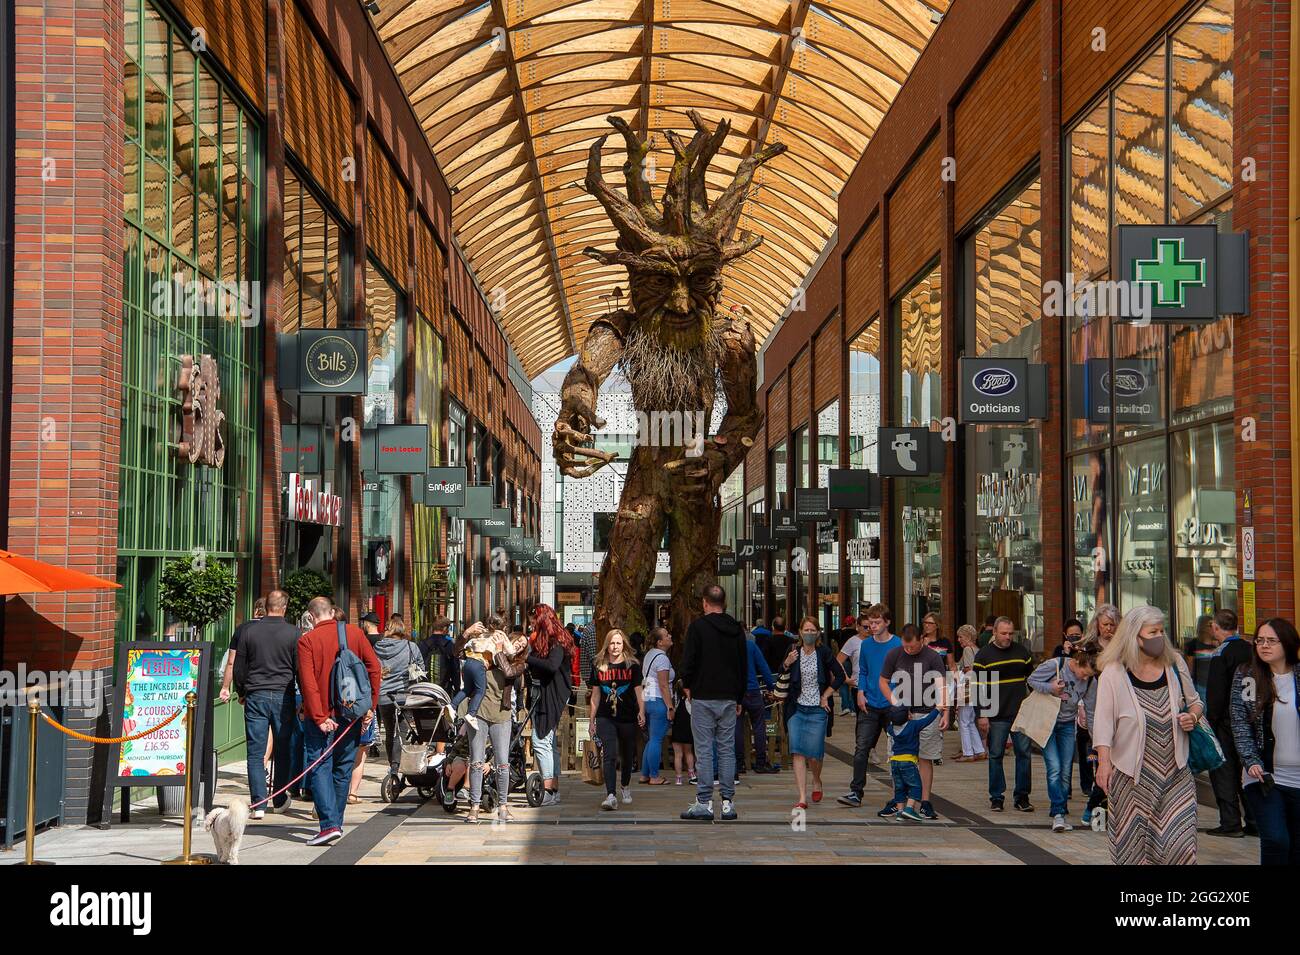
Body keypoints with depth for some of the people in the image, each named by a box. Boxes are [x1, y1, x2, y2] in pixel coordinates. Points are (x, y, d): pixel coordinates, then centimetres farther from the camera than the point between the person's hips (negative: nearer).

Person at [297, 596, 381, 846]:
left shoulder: (307, 640, -6)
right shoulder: (354, 633, 4)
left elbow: (307, 681, -13)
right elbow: (374, 667, 0)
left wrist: (319, 717, -14)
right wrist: (371, 706, 3)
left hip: (322, 715, -4)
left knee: (320, 768, -3)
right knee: (343, 768, 15)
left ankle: (329, 824, -17)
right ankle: (336, 822, 23)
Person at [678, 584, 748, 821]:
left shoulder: (698, 626, -8)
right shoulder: (737, 630, 9)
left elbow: (688, 661, -10)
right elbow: (744, 666, 14)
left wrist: (688, 686, 7)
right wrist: (739, 699, 20)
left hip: (703, 697, -4)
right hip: (729, 699, 4)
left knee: (704, 750, -3)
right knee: (727, 750, 6)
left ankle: (704, 802, -4)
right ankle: (728, 802, 5)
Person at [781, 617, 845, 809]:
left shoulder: (824, 653, -3)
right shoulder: (793, 652, 2)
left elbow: (840, 676, 3)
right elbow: (782, 674, 1)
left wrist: (826, 696, 0)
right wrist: (787, 663, -19)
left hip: (817, 709, -1)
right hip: (797, 708, 1)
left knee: (814, 753, 0)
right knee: (797, 752, -8)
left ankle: (817, 781, 34)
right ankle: (802, 798, -9)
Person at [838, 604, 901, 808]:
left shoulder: (899, 645, -6)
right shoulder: (866, 644, 6)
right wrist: (861, 692, -1)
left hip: (892, 706, -3)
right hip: (870, 705, 3)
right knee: (861, 748, -5)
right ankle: (856, 792, -4)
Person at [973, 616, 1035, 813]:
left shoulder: (1022, 651, 10)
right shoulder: (983, 656, 2)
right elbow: (979, 687, 0)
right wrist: (982, 715, -7)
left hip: (1021, 714, 2)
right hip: (996, 715, -2)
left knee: (1024, 753, 0)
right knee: (996, 756, 2)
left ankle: (1022, 796, 7)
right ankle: (996, 797, 9)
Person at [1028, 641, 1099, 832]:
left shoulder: (1087, 679, -5)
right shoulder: (1054, 665, -18)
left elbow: (1085, 700, 10)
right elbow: (1032, 680, -9)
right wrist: (1050, 688, -22)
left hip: (1067, 725, 4)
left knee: (1066, 771, 3)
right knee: (1054, 769, -14)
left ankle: (1060, 812, 13)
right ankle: (1058, 813, -16)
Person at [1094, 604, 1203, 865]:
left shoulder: (1175, 664, 7)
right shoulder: (1114, 672, -5)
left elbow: (1195, 701, 20)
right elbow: (1104, 721, -7)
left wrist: (1192, 716, -3)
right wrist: (1104, 762, -15)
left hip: (1175, 774, 3)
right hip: (1133, 775, -3)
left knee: (1180, 842, -5)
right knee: (1133, 845, 2)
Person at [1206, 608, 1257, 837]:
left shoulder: (1222, 654, -14)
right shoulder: (1250, 650, 6)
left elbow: (1216, 693, -17)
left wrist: (1210, 722, -11)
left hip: (1226, 722, -7)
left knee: (1222, 771, 0)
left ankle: (1230, 823, -3)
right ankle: (1254, 820, 15)